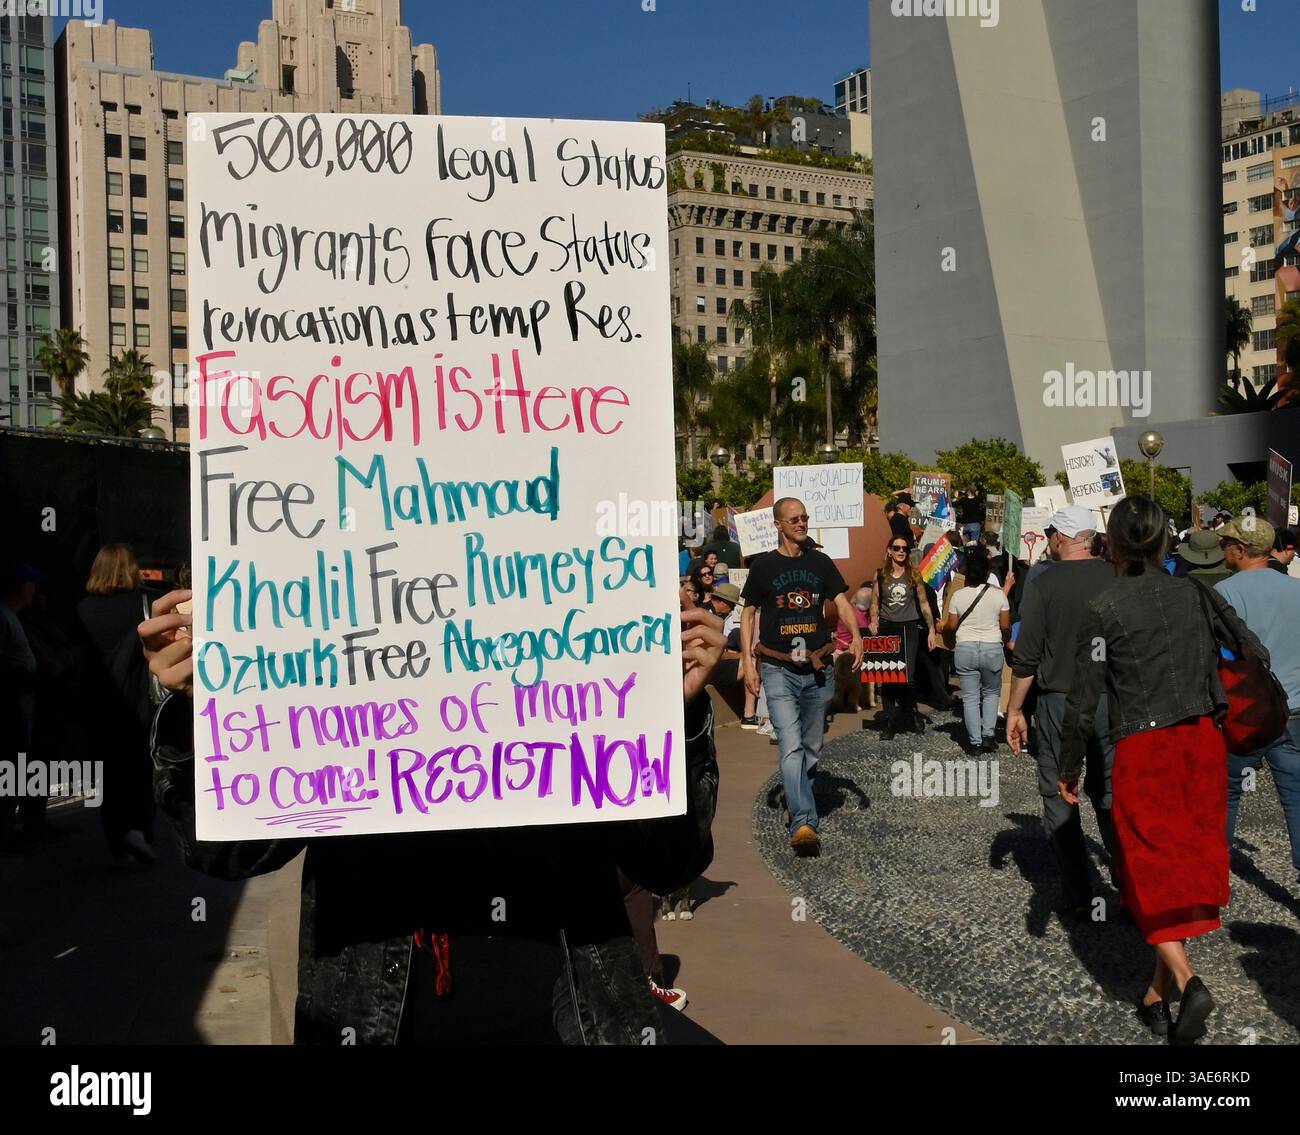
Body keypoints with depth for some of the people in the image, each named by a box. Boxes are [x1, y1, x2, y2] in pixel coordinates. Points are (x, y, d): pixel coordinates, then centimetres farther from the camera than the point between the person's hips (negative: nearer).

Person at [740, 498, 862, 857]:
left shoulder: (820, 562, 9)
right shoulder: (763, 565, 2)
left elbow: (841, 602, 3)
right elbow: (749, 613, 6)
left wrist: (856, 636, -16)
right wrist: (747, 660, -2)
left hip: (818, 669, 3)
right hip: (778, 670, -3)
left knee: (811, 748, 12)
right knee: (791, 747, -16)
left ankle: (797, 804, 33)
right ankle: (804, 823, -22)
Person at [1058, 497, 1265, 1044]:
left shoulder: (1103, 610, -9)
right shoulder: (1195, 593, 3)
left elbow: (1081, 704, -9)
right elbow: (1254, 653, 9)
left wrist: (1068, 769, 3)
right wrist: (1220, 712, 24)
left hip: (1144, 750, -4)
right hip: (1204, 742, 4)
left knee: (1151, 870, 6)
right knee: (1189, 866, 13)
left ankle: (1187, 980, -14)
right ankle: (1158, 994, 20)